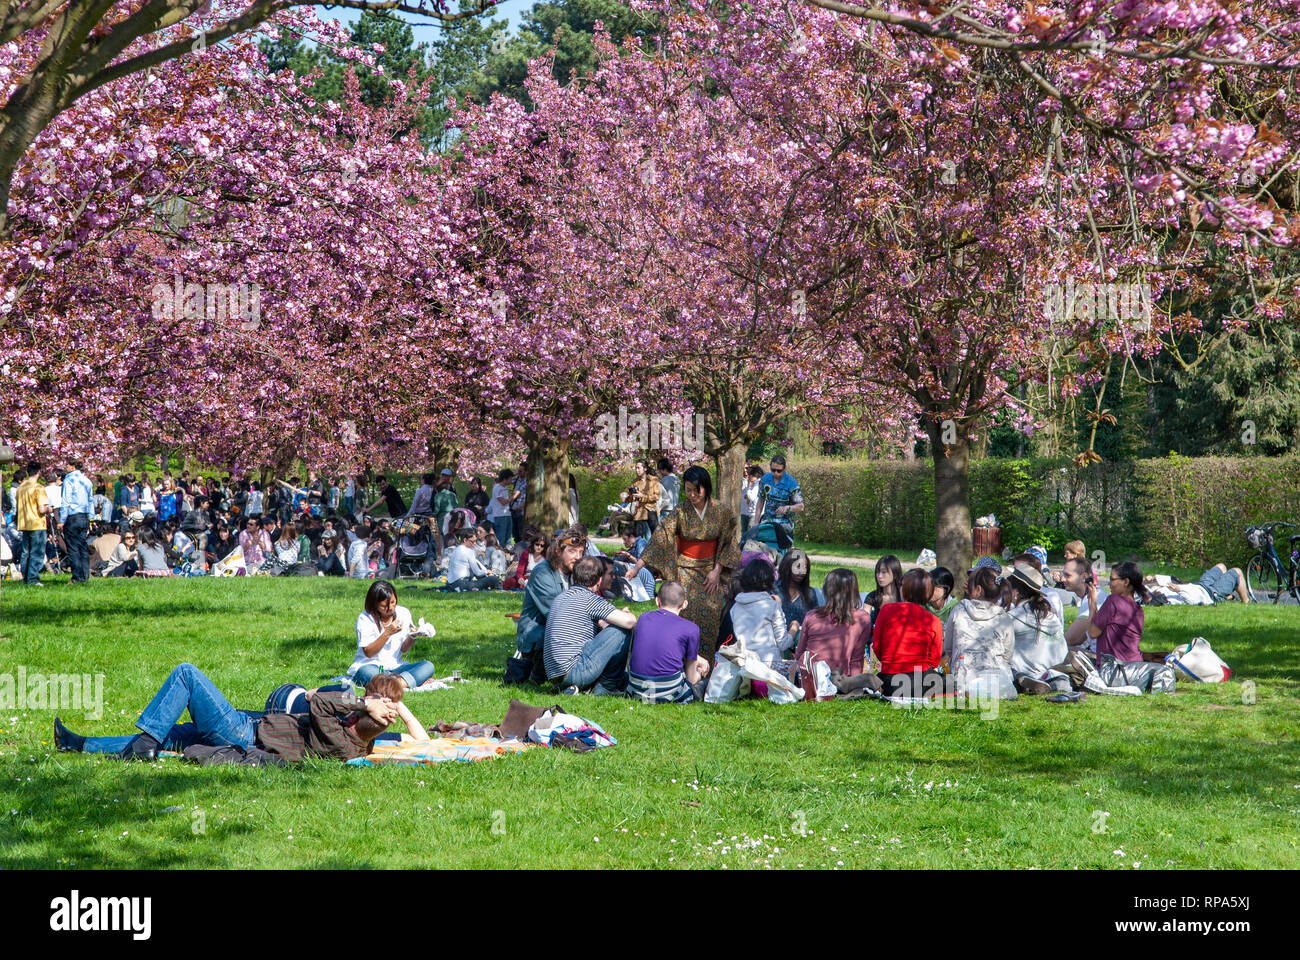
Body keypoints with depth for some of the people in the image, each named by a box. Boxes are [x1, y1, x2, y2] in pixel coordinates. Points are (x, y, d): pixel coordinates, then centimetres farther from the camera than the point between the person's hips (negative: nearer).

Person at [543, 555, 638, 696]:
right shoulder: (591, 599, -9)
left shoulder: (560, 598, 17)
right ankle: (607, 685, 5)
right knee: (622, 629, -4)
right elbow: (630, 622, -13)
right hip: (574, 671, -9)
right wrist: (628, 613, 9)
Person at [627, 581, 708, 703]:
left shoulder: (643, 618, 11)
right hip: (669, 692, -4)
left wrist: (697, 659, 36)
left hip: (637, 692, 4)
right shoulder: (691, 629, 0)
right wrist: (700, 673, 33)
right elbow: (692, 679, 8)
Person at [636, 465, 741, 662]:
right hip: (685, 571, -1)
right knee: (688, 616, -12)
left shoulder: (721, 511, -1)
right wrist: (637, 566, -19)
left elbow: (728, 543, 5)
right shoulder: (680, 512, -5)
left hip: (712, 570, 1)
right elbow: (659, 539, -11)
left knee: (709, 615, -9)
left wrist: (717, 571, -4)